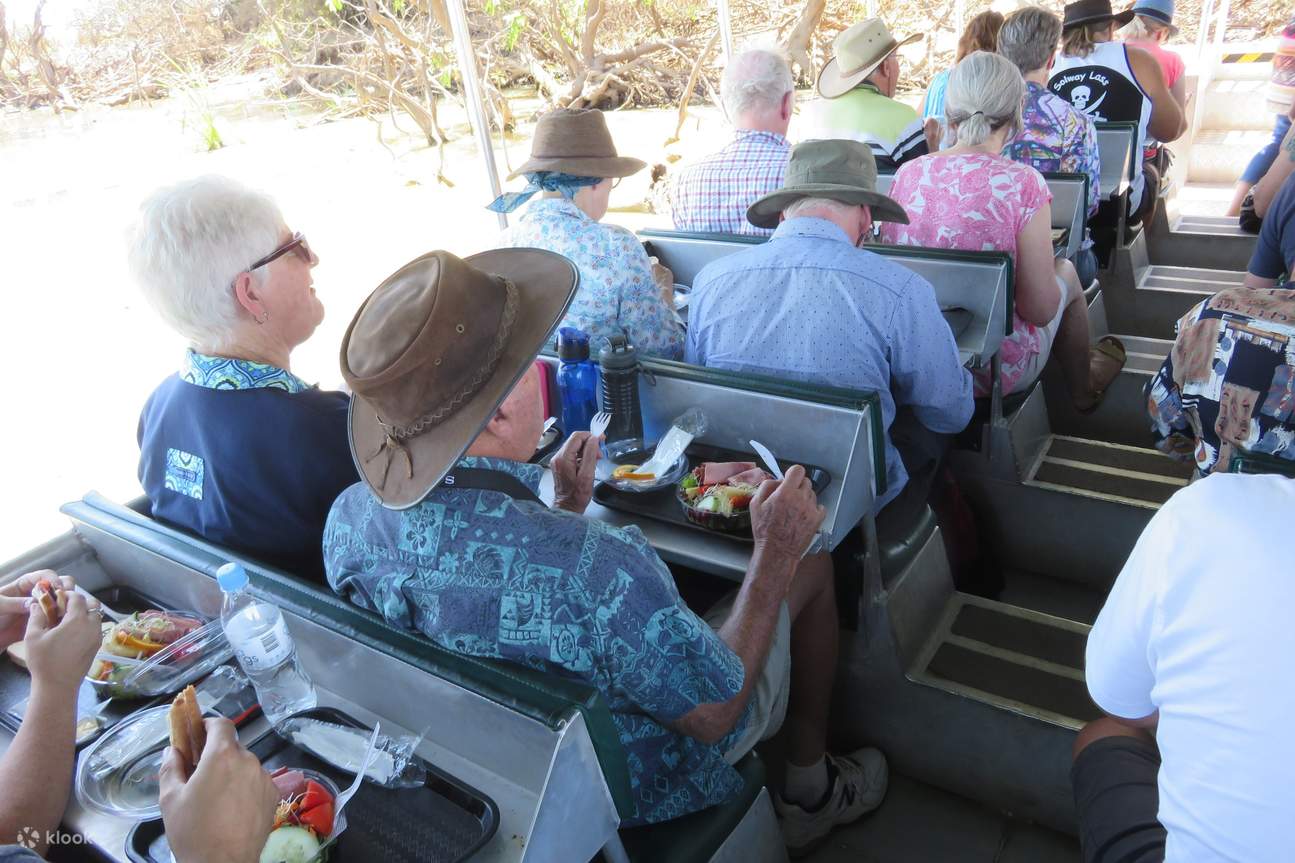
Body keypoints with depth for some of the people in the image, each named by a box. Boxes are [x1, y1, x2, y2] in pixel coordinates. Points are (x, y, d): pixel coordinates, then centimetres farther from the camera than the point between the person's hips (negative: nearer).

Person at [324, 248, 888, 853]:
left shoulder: (346, 521, -21)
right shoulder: (595, 568, -44)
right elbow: (715, 715, -25)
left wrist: (564, 510, 2)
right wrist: (774, 554, -16)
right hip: (639, 788, -5)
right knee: (812, 566, 10)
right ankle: (810, 791, 34)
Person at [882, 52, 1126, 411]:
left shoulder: (906, 173, -7)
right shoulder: (1022, 183, -19)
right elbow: (1041, 310, -15)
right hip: (995, 371, -4)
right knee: (1066, 273, 27)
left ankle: (1080, 386, 58)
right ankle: (1083, 389, 52)